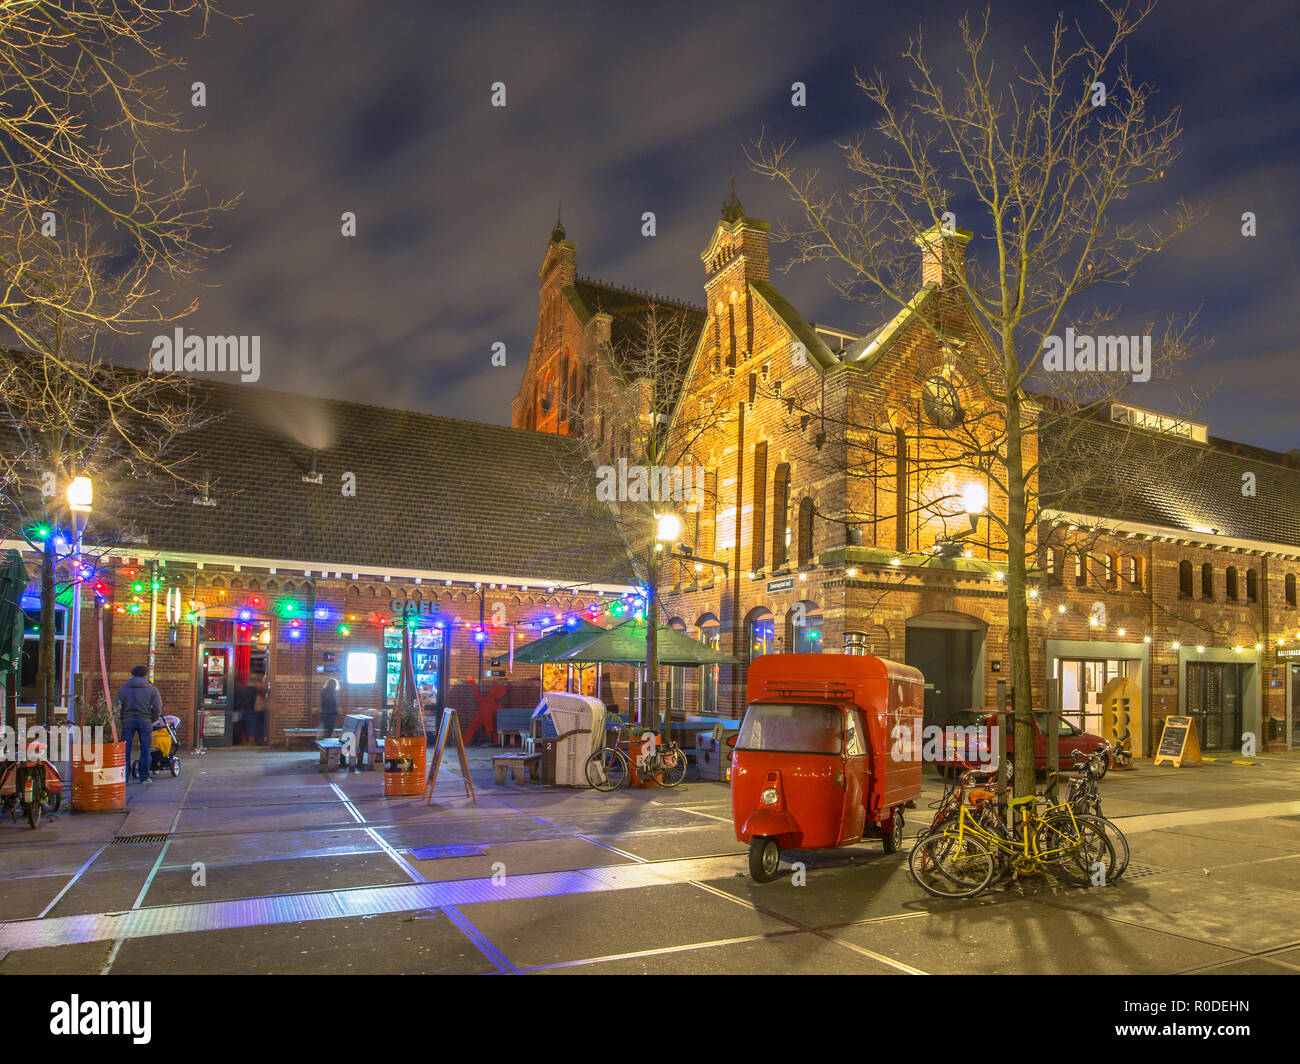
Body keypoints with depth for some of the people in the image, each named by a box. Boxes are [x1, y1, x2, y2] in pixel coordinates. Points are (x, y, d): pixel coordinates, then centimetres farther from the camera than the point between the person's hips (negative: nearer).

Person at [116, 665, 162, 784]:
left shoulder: (122, 689, 6)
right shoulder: (152, 690, 2)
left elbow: (118, 707, 2)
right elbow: (157, 709, -3)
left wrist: (121, 720, 14)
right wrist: (152, 720, 12)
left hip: (127, 721, 1)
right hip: (145, 721, -1)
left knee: (125, 749, 7)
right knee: (145, 749, 5)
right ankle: (144, 776, 6)